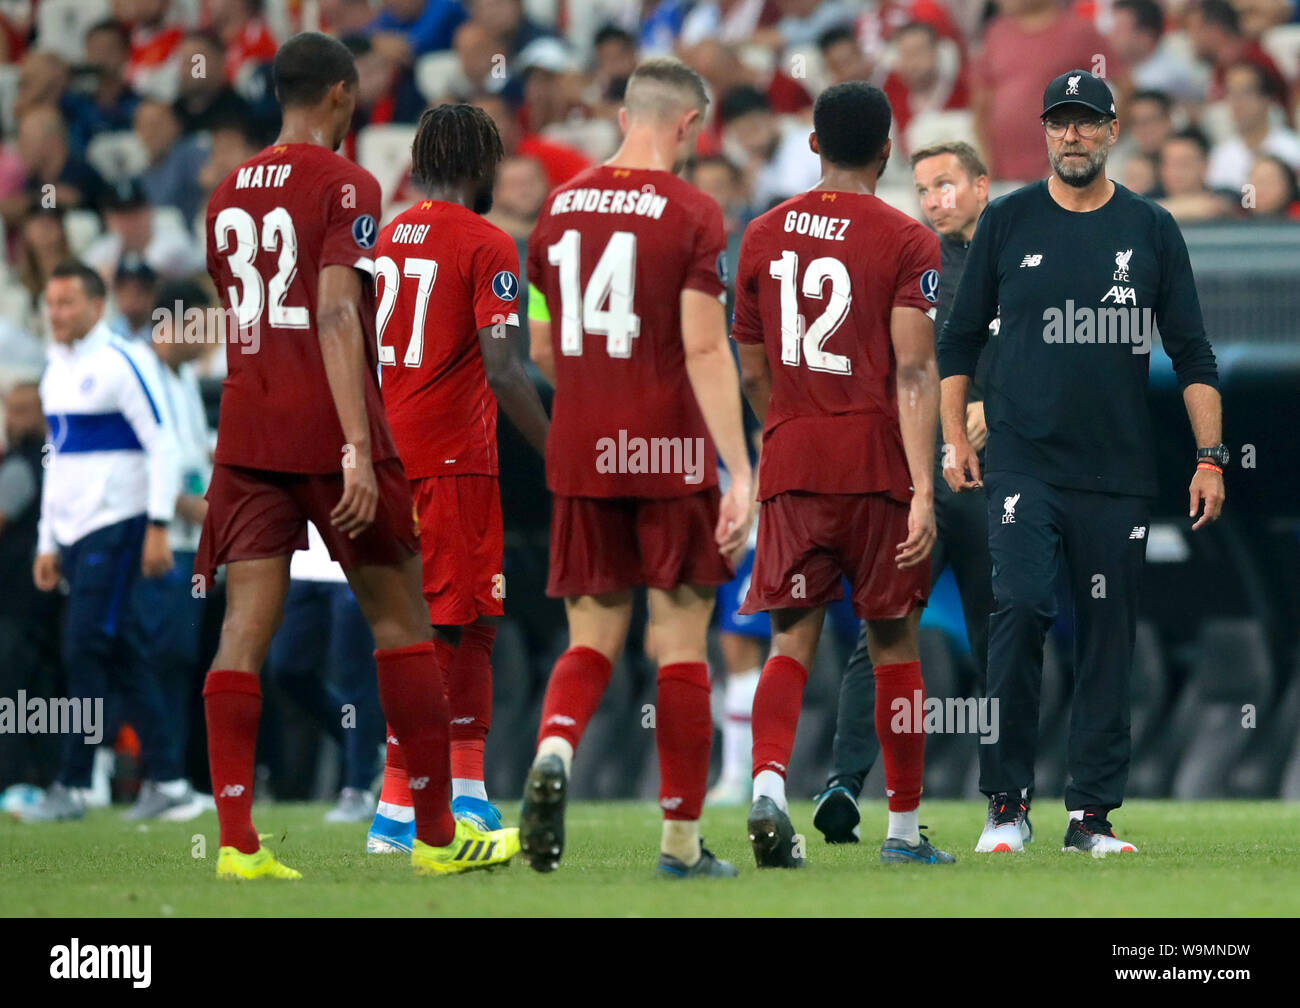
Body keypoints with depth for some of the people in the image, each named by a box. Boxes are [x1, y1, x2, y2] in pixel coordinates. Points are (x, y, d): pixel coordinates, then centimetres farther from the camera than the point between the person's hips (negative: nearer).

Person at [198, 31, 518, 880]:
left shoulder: (230, 195, 13)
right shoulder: (345, 185, -8)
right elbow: (336, 317, -18)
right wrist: (358, 451, -22)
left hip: (246, 428, 6)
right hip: (327, 429, -6)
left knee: (247, 628, 0)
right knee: (400, 619, 5)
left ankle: (236, 841, -9)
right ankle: (436, 834, 9)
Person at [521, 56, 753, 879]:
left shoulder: (560, 208, 7)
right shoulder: (692, 214, -9)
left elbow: (543, 351, 13)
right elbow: (704, 350, -15)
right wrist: (740, 471, -15)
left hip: (580, 456, 4)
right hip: (670, 458, -4)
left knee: (594, 637, 10)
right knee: (681, 646, 4)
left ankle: (554, 751, -20)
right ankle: (682, 841, 8)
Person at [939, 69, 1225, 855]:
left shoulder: (1151, 229, 7)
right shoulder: (1008, 222, 6)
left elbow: (1192, 353, 9)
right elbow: (961, 338, 14)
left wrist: (1210, 457, 1)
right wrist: (955, 437, 5)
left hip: (1121, 473, 1)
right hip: (1024, 465, -1)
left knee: (1110, 637, 2)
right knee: (1020, 609, -16)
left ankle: (1092, 814, 8)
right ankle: (1006, 804, -8)